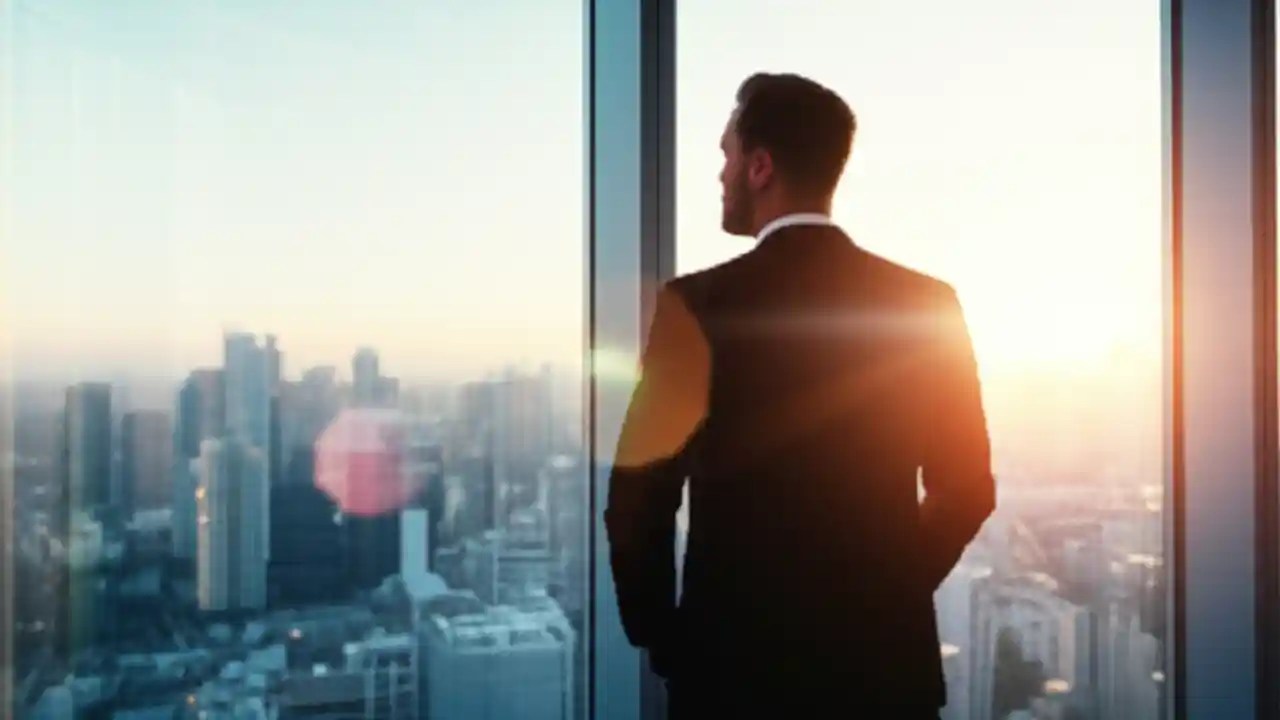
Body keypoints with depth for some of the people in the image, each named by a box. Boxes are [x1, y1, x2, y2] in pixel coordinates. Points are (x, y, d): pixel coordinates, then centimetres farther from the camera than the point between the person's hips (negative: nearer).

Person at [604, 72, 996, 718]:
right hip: (884, 656, 3)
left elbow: (640, 496, -10)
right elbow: (966, 488, 5)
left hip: (738, 657, -3)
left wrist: (657, 634, 5)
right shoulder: (926, 304, -2)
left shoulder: (696, 304, -12)